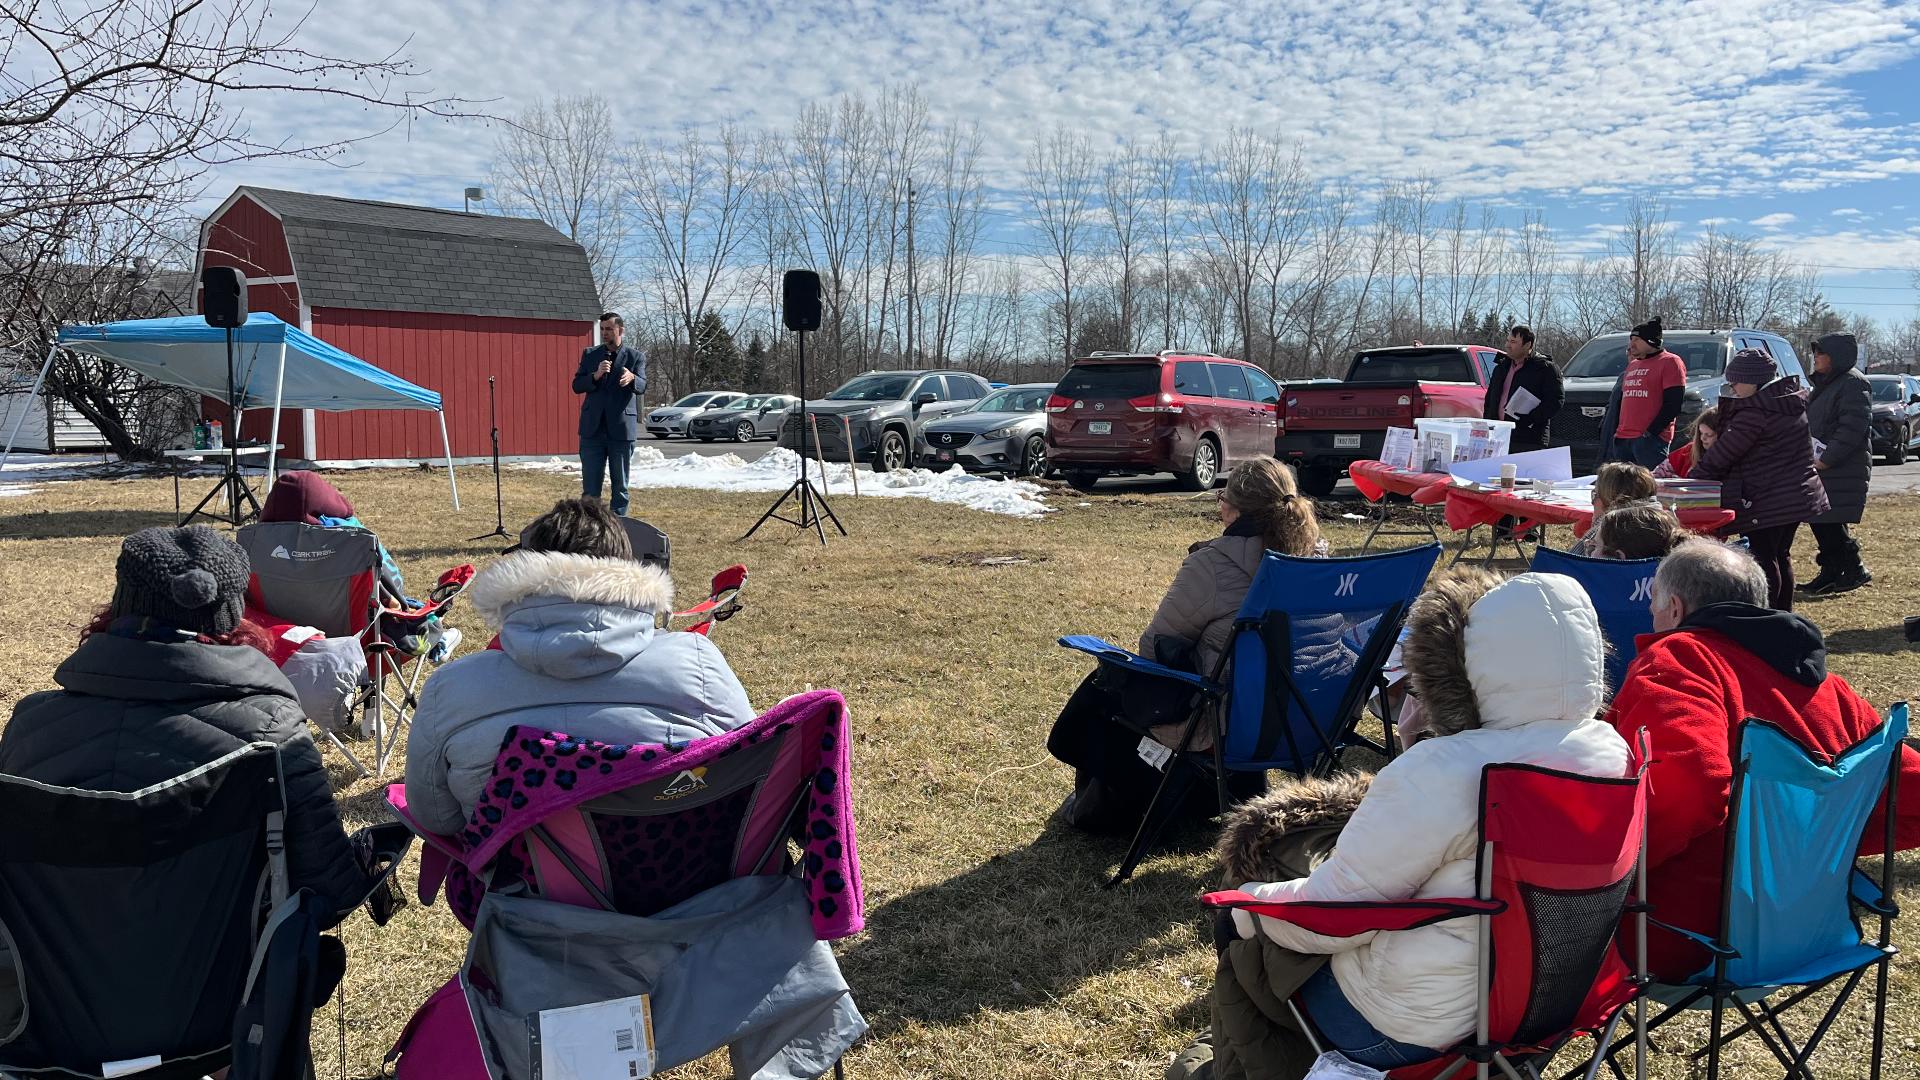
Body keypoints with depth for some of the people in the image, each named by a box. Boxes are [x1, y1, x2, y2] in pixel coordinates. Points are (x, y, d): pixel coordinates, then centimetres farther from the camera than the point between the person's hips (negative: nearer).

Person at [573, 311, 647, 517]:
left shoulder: (636, 357, 2)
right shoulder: (590, 355, 9)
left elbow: (642, 387, -12)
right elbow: (576, 385, 2)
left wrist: (632, 378, -35)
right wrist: (596, 376, -18)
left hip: (621, 429, -2)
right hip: (593, 429, 2)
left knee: (620, 485, 7)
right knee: (590, 486, 3)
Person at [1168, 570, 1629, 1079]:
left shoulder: (1444, 772, -31)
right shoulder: (1614, 751, -8)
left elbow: (1330, 914, -23)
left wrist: (1249, 903, -4)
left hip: (1410, 1031, -8)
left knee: (1241, 939, 15)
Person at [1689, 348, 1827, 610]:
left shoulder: (1756, 410, -19)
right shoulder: (1792, 401, 11)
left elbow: (1722, 454, -15)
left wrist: (1692, 481, -7)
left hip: (1767, 502, -9)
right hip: (1797, 496, 9)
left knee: (1764, 559, -4)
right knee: (1781, 555, 17)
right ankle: (1784, 615, 25)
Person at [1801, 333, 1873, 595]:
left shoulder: (1854, 383, -11)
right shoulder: (1825, 383, 19)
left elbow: (1852, 428, -20)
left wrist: (1826, 459, -22)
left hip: (1843, 471, -9)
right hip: (1820, 467, 9)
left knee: (1829, 522, -9)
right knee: (1821, 523, 9)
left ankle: (1855, 570, 3)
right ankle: (1830, 574, 15)